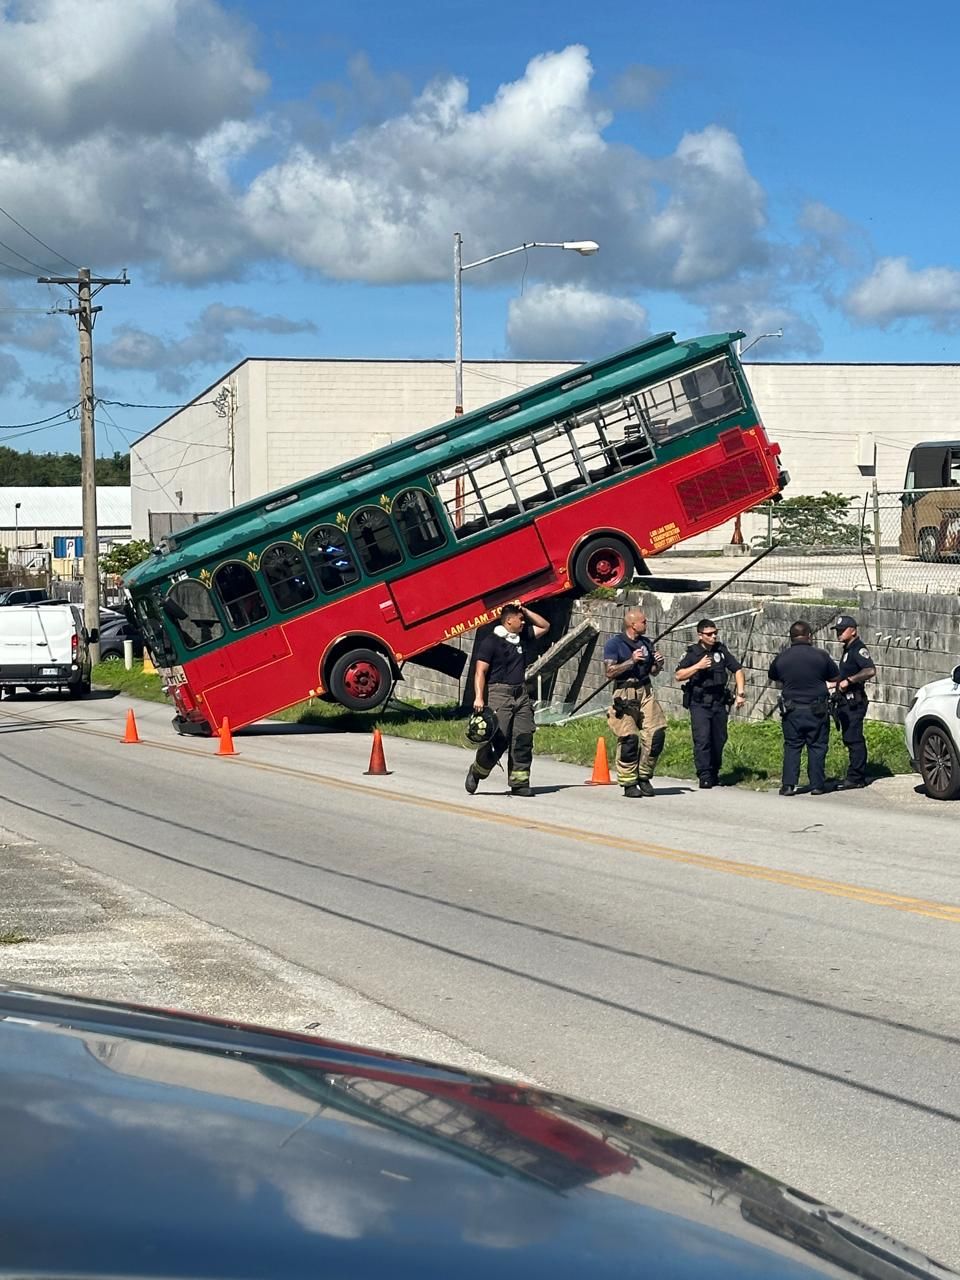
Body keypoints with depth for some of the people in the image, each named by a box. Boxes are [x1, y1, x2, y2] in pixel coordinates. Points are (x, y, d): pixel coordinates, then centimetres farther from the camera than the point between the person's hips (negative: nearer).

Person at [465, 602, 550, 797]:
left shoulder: (521, 636, 15)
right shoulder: (491, 641, -6)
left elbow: (544, 626, 28)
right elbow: (480, 672, -10)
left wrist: (525, 611, 14)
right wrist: (479, 697, -20)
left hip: (520, 695, 7)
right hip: (499, 695, -7)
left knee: (523, 739, -1)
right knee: (498, 739, -11)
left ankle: (519, 783, 3)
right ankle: (476, 773, 9)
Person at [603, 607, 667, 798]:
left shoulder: (646, 643, 16)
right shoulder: (614, 643, -2)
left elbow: (653, 672, 23)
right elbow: (610, 672, -11)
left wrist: (658, 664, 1)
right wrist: (631, 661, -18)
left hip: (645, 692, 5)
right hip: (625, 695, -5)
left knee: (656, 734, -6)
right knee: (629, 739, -9)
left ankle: (644, 777, 8)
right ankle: (629, 783, 2)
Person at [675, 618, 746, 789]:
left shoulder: (721, 650, 8)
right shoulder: (692, 653, -2)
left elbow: (737, 670, 13)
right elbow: (679, 675, -9)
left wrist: (740, 693, 4)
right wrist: (698, 666, -19)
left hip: (719, 702, 4)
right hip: (699, 703, -4)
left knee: (719, 739, 8)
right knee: (702, 739, -13)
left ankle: (714, 774, 22)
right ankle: (704, 777, -12)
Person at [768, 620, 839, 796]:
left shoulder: (781, 658, -1)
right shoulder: (821, 656, -6)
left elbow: (773, 676, 17)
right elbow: (836, 677, 7)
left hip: (791, 711, 1)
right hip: (816, 710, -1)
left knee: (791, 747, 8)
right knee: (817, 747, 8)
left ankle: (788, 785, 1)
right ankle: (817, 785, 9)